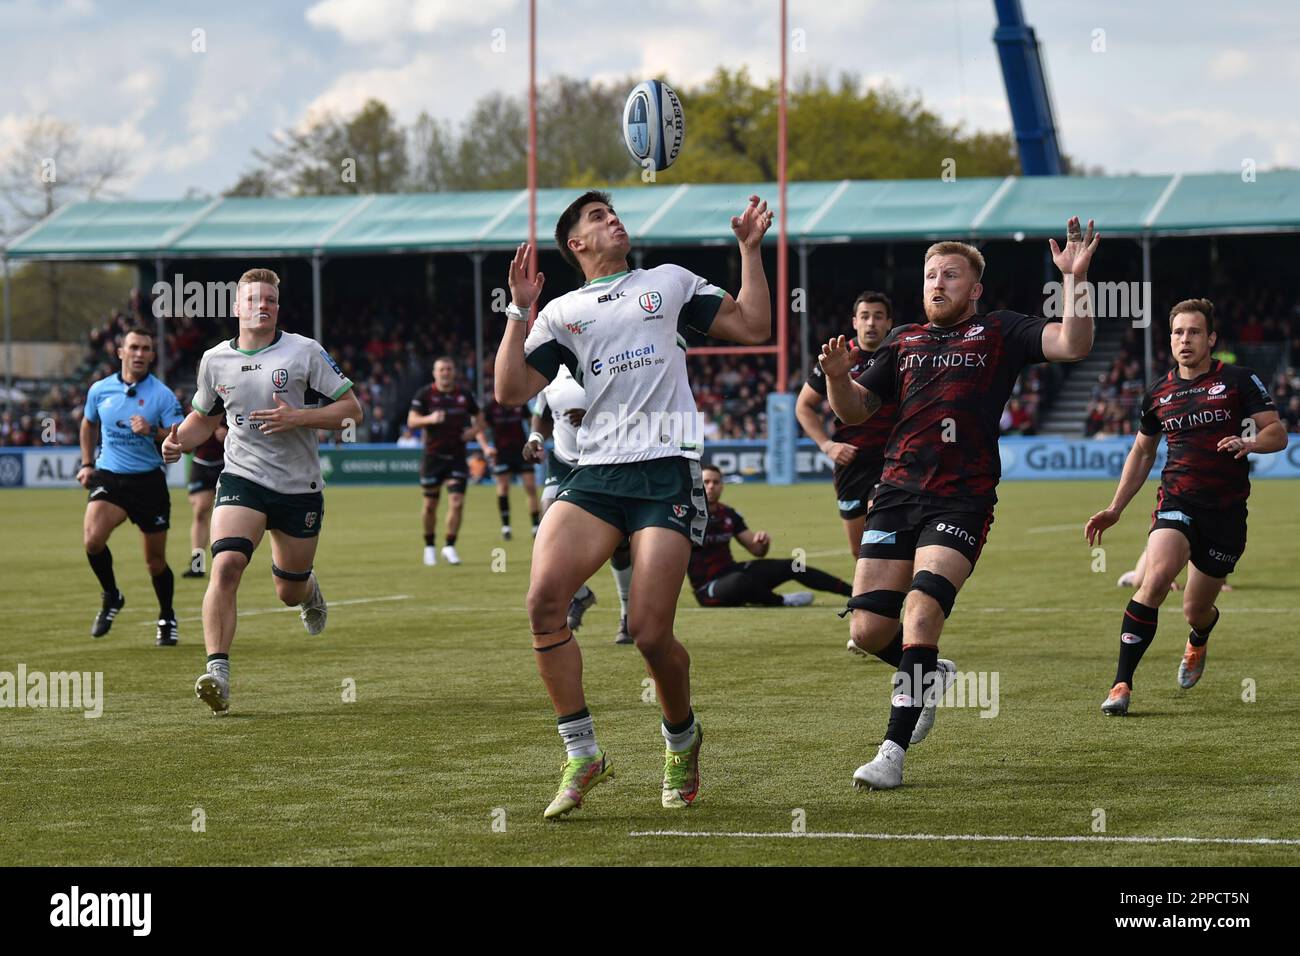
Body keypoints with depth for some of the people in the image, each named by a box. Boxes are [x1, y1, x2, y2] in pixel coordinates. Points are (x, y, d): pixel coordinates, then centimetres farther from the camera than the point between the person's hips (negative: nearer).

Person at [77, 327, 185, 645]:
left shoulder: (162, 395, -4)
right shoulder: (100, 390, 4)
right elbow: (89, 424, 24)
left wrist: (153, 431, -25)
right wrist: (87, 464, 18)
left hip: (149, 481, -1)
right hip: (108, 477, 1)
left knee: (155, 561, 4)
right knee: (93, 538, -24)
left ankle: (167, 619, 27)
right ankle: (111, 597, 2)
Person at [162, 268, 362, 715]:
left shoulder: (305, 352, -5)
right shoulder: (215, 360, 4)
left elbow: (351, 410, -6)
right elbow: (204, 417, 21)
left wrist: (297, 417, -20)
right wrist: (179, 440, 0)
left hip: (299, 488, -1)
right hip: (242, 479, 1)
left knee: (289, 592, 10)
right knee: (225, 565, -24)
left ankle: (310, 589, 50)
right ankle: (218, 672, -27)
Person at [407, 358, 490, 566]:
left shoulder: (464, 395, 5)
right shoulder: (424, 394, -2)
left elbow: (478, 417, 18)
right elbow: (411, 421, -8)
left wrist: (475, 429, -3)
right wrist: (429, 419, -27)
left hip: (457, 457, 1)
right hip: (433, 456, -1)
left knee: (457, 502, -11)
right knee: (430, 505, 5)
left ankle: (449, 547, 0)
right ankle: (430, 546, 23)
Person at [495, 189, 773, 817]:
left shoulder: (670, 282, 18)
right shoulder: (562, 312, 19)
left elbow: (754, 327, 16)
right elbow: (511, 390, 9)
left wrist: (750, 250, 12)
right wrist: (519, 311, 4)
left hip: (667, 471, -2)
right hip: (595, 475, 2)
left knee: (650, 633, -11)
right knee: (544, 600, -19)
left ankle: (682, 742, 18)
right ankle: (582, 755, -8)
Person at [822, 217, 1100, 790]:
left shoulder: (999, 334, 8)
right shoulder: (902, 343, 20)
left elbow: (1073, 346, -5)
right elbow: (854, 411, 22)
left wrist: (1075, 278, -17)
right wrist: (837, 377, 0)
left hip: (962, 499, -5)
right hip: (898, 490, 5)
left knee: (921, 614, -21)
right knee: (867, 631, -2)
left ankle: (894, 749, -14)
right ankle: (930, 677, 31)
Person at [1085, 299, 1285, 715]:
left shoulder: (1239, 380, -2)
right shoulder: (1158, 394, 8)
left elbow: (1277, 433, -3)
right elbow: (1142, 451, 22)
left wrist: (1250, 442, -25)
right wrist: (1115, 508, 18)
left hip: (1226, 510, -1)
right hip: (1177, 502, 1)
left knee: (1196, 610, 7)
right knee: (1156, 579, -26)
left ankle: (1197, 643, 49)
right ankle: (1122, 685, -22)